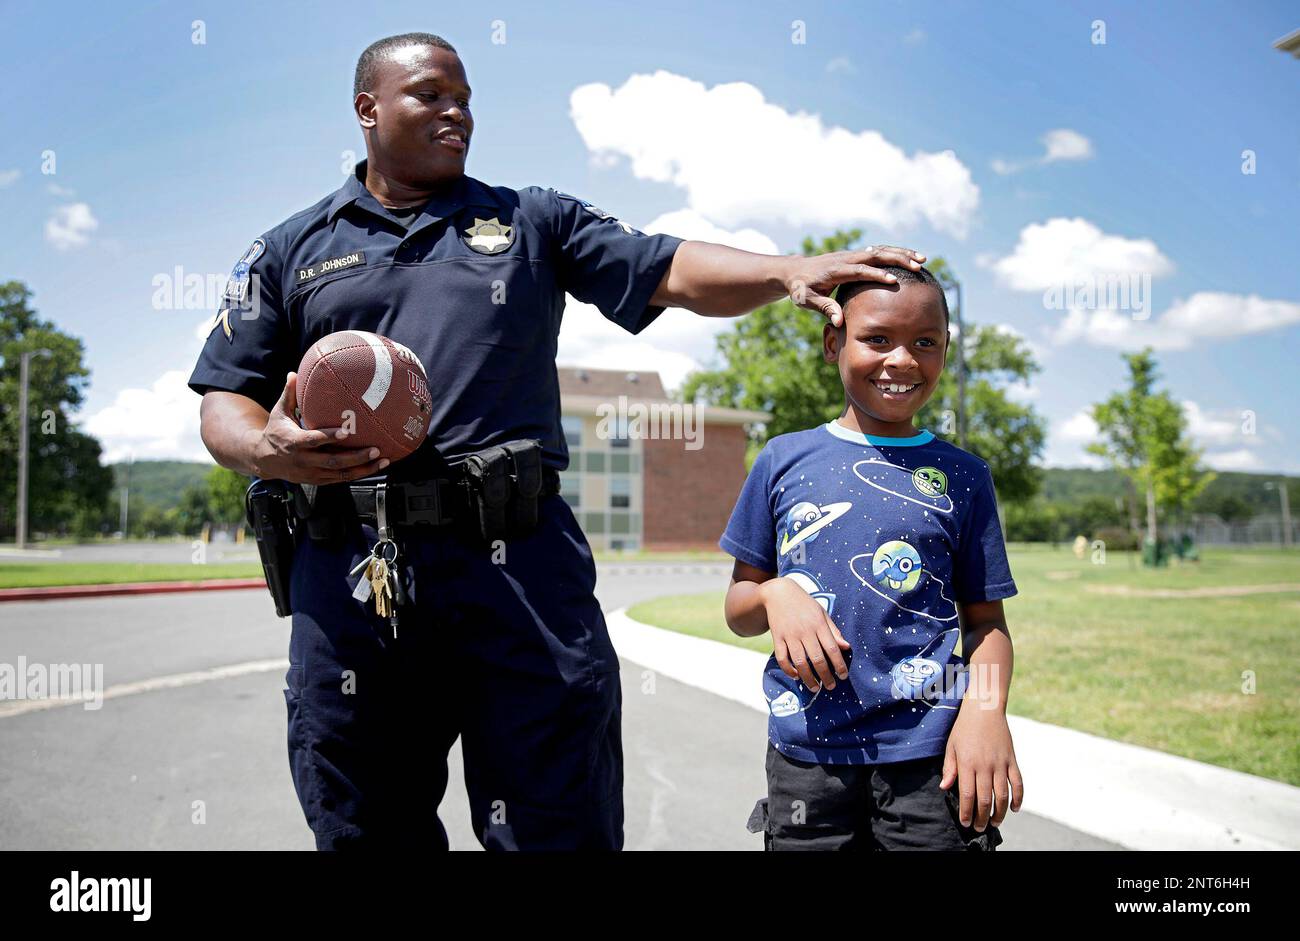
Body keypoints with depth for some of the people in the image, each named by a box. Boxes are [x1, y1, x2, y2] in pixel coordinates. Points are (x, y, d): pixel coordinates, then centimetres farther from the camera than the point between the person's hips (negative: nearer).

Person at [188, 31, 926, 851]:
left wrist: (785, 271, -13)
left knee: (558, 827, 2)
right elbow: (225, 399, 12)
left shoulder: (535, 222, 16)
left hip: (519, 564, -1)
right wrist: (269, 452, -11)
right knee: (367, 829, 12)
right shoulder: (290, 250, 17)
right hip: (349, 579, 1)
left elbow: (675, 273, 5)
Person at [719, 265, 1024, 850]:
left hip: (930, 757, 0)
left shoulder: (962, 475, 3)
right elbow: (738, 608, 9)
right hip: (805, 753, 1)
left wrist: (985, 709, -13)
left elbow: (985, 621, 6)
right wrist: (773, 595, -13)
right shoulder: (784, 461, 4)